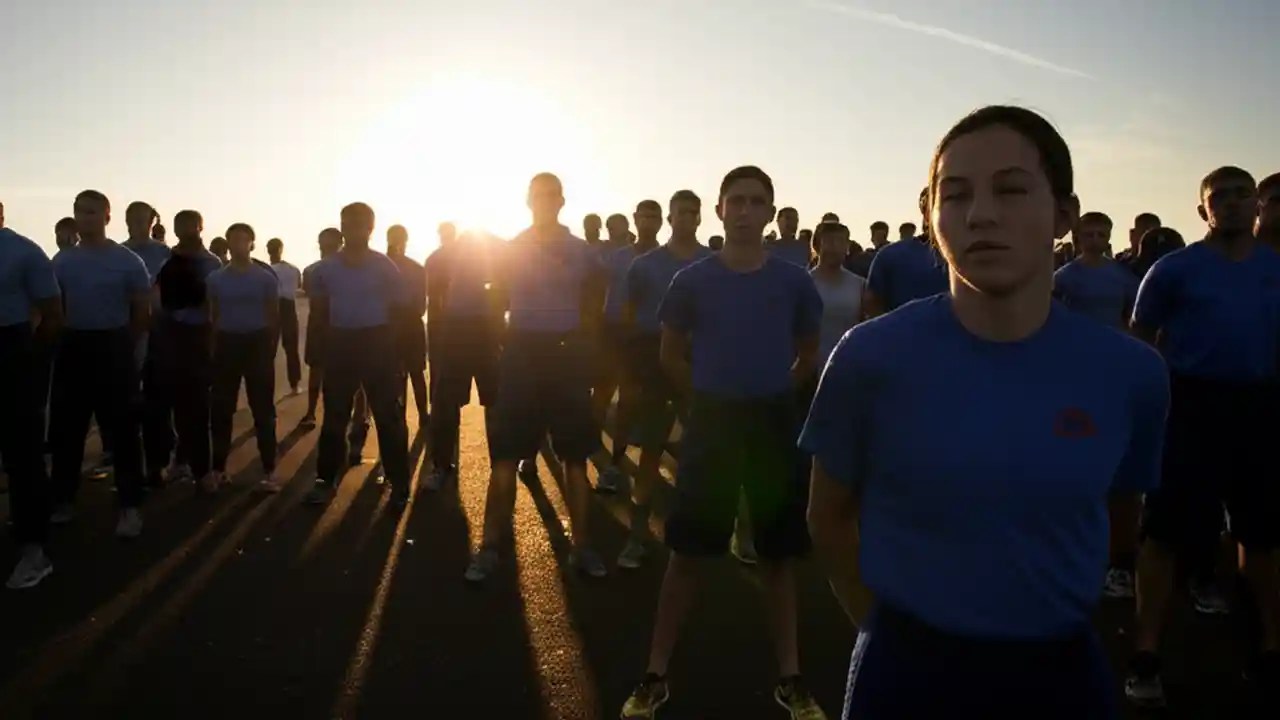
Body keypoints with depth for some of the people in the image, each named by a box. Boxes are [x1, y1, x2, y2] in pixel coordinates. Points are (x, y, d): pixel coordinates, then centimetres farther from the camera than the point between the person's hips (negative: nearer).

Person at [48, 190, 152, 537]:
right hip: (73, 348, 4)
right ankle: (63, 499, 24)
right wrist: (62, 340, 7)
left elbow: (143, 312, 1)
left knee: (122, 428, -1)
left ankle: (130, 506, 5)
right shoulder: (62, 261, 7)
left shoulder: (127, 262, -4)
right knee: (65, 428, 10)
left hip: (113, 348, -4)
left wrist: (123, 344, 5)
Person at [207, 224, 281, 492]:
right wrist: (213, 348, 5)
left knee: (263, 408, -1)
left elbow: (273, 316, 4)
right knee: (221, 409, 5)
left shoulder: (266, 278, 0)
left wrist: (270, 349, -1)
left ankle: (269, 470, 3)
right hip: (227, 343, 3)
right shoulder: (216, 279, 6)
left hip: (257, 342, -2)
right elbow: (213, 316, 11)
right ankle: (218, 467, 16)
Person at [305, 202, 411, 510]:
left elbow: (400, 304, 4)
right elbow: (318, 305, 16)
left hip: (377, 342, -2)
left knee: (388, 415, 0)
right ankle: (326, 480, 19)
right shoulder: (325, 268, 3)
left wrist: (373, 319, 1)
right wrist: (340, 322, 6)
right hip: (340, 342, 3)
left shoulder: (384, 266, -4)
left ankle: (399, 484, 7)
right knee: (334, 415, 8)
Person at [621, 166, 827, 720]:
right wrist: (713, 390, 4)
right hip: (712, 419, -1)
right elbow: (671, 354, 8)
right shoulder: (693, 280, -3)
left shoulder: (793, 281, -1)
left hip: (773, 420, 1)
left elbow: (809, 350, 14)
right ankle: (655, 675, 14)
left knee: (779, 554, 10)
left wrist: (772, 388, 7)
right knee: (688, 551, 3)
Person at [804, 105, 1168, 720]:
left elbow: (1119, 512, 9)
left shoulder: (1131, 372, -8)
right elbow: (830, 515, -2)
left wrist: (1058, 609, 12)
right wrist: (887, 630, 2)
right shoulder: (872, 357, -14)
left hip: (1062, 670, 2)